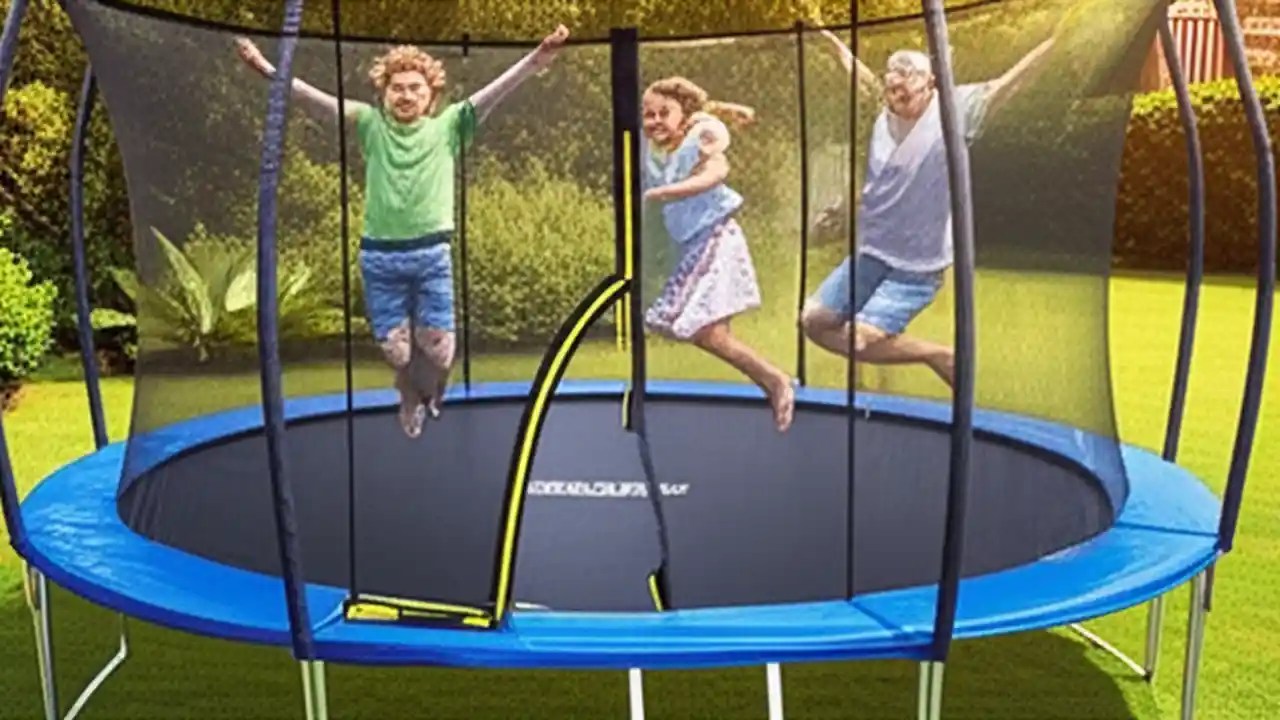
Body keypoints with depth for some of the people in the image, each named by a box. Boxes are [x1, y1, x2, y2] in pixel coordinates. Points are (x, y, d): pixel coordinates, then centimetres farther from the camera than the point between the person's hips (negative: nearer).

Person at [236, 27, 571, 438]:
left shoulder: (448, 126, 1)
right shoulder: (371, 124, 5)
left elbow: (493, 92, -11)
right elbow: (315, 97, -2)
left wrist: (537, 59, -23)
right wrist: (268, 70, -13)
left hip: (431, 253, -1)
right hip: (379, 255, 1)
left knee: (439, 347, 0)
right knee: (394, 349, 7)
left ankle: (433, 396, 35)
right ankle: (410, 401, 40)